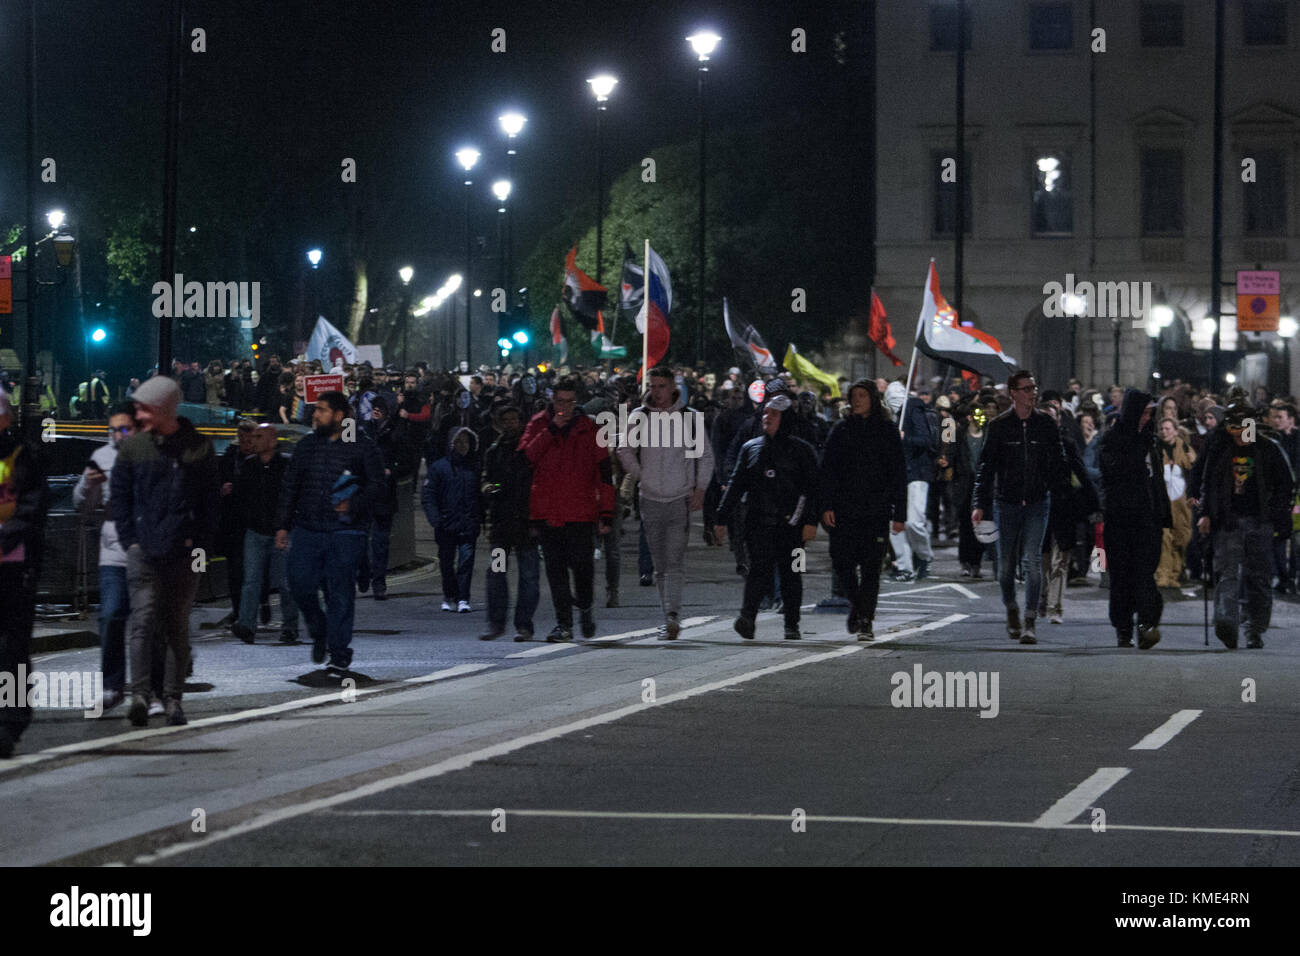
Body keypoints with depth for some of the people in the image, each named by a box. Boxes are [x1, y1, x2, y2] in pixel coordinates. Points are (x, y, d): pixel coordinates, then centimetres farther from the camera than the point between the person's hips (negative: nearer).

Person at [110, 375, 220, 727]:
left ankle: (173, 699, 11)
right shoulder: (132, 447, 5)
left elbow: (211, 501, 7)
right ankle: (139, 694, -18)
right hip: (144, 552, -1)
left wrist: (200, 544, -2)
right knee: (143, 620, -12)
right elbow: (119, 498, 8)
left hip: (184, 553, 1)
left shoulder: (199, 448, 4)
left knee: (178, 626, 6)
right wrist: (130, 541, -2)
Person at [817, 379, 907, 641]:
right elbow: (827, 470, 6)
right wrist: (826, 505, -5)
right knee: (842, 563, -2)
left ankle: (865, 621, -1)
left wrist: (899, 514, 0)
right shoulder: (841, 430, 8)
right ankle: (858, 605, 24)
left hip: (877, 511, -2)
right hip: (844, 509, 2)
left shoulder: (887, 431, 5)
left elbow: (899, 474, 5)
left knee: (871, 568, -6)